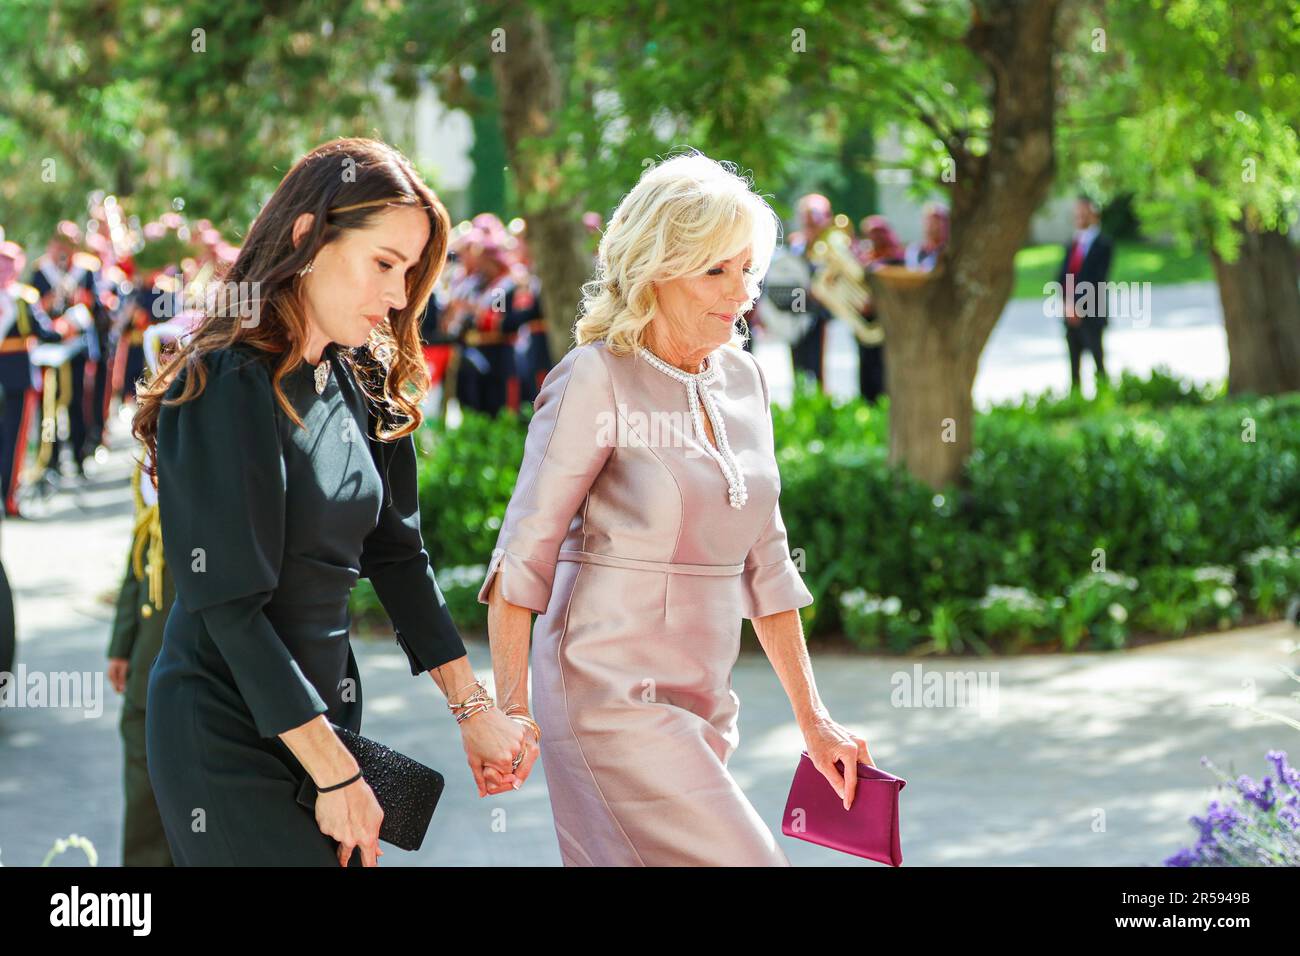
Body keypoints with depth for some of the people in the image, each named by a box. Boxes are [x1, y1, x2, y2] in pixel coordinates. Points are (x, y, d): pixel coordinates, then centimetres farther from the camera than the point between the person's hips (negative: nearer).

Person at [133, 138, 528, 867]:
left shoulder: (359, 384, 8)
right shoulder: (229, 388, -17)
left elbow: (396, 554, 13)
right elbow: (231, 608, -19)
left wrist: (472, 704, 9)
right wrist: (335, 775, -18)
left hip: (320, 714, 8)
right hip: (231, 732, -8)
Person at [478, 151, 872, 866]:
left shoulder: (741, 379, 10)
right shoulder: (596, 380, -9)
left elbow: (764, 563, 16)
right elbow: (522, 557, -9)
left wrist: (811, 717, 16)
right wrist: (509, 712, -12)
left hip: (701, 705, 7)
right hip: (613, 700, -7)